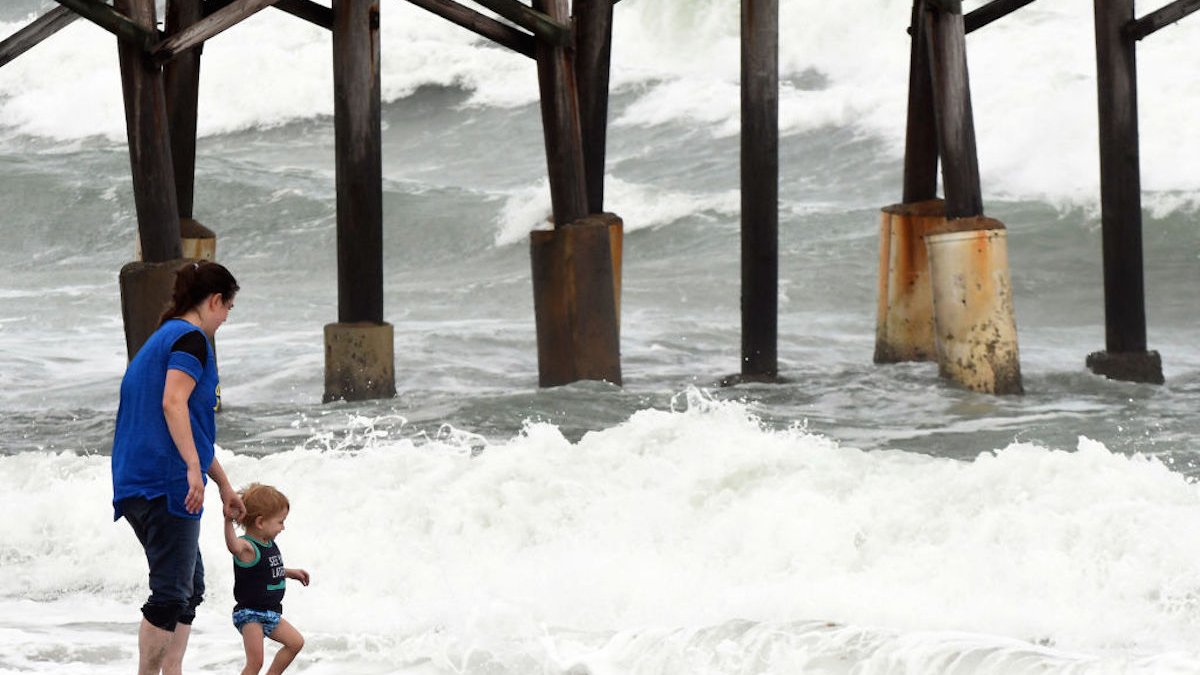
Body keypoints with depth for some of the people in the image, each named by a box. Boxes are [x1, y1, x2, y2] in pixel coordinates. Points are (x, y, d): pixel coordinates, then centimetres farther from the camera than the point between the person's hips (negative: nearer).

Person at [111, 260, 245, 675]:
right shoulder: (191, 338, -5)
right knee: (172, 594, -10)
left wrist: (224, 485, 37)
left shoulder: (161, 339, 26)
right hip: (167, 483, -10)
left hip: (138, 484, 10)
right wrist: (194, 468, -27)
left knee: (190, 588, 16)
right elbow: (173, 403, -22)